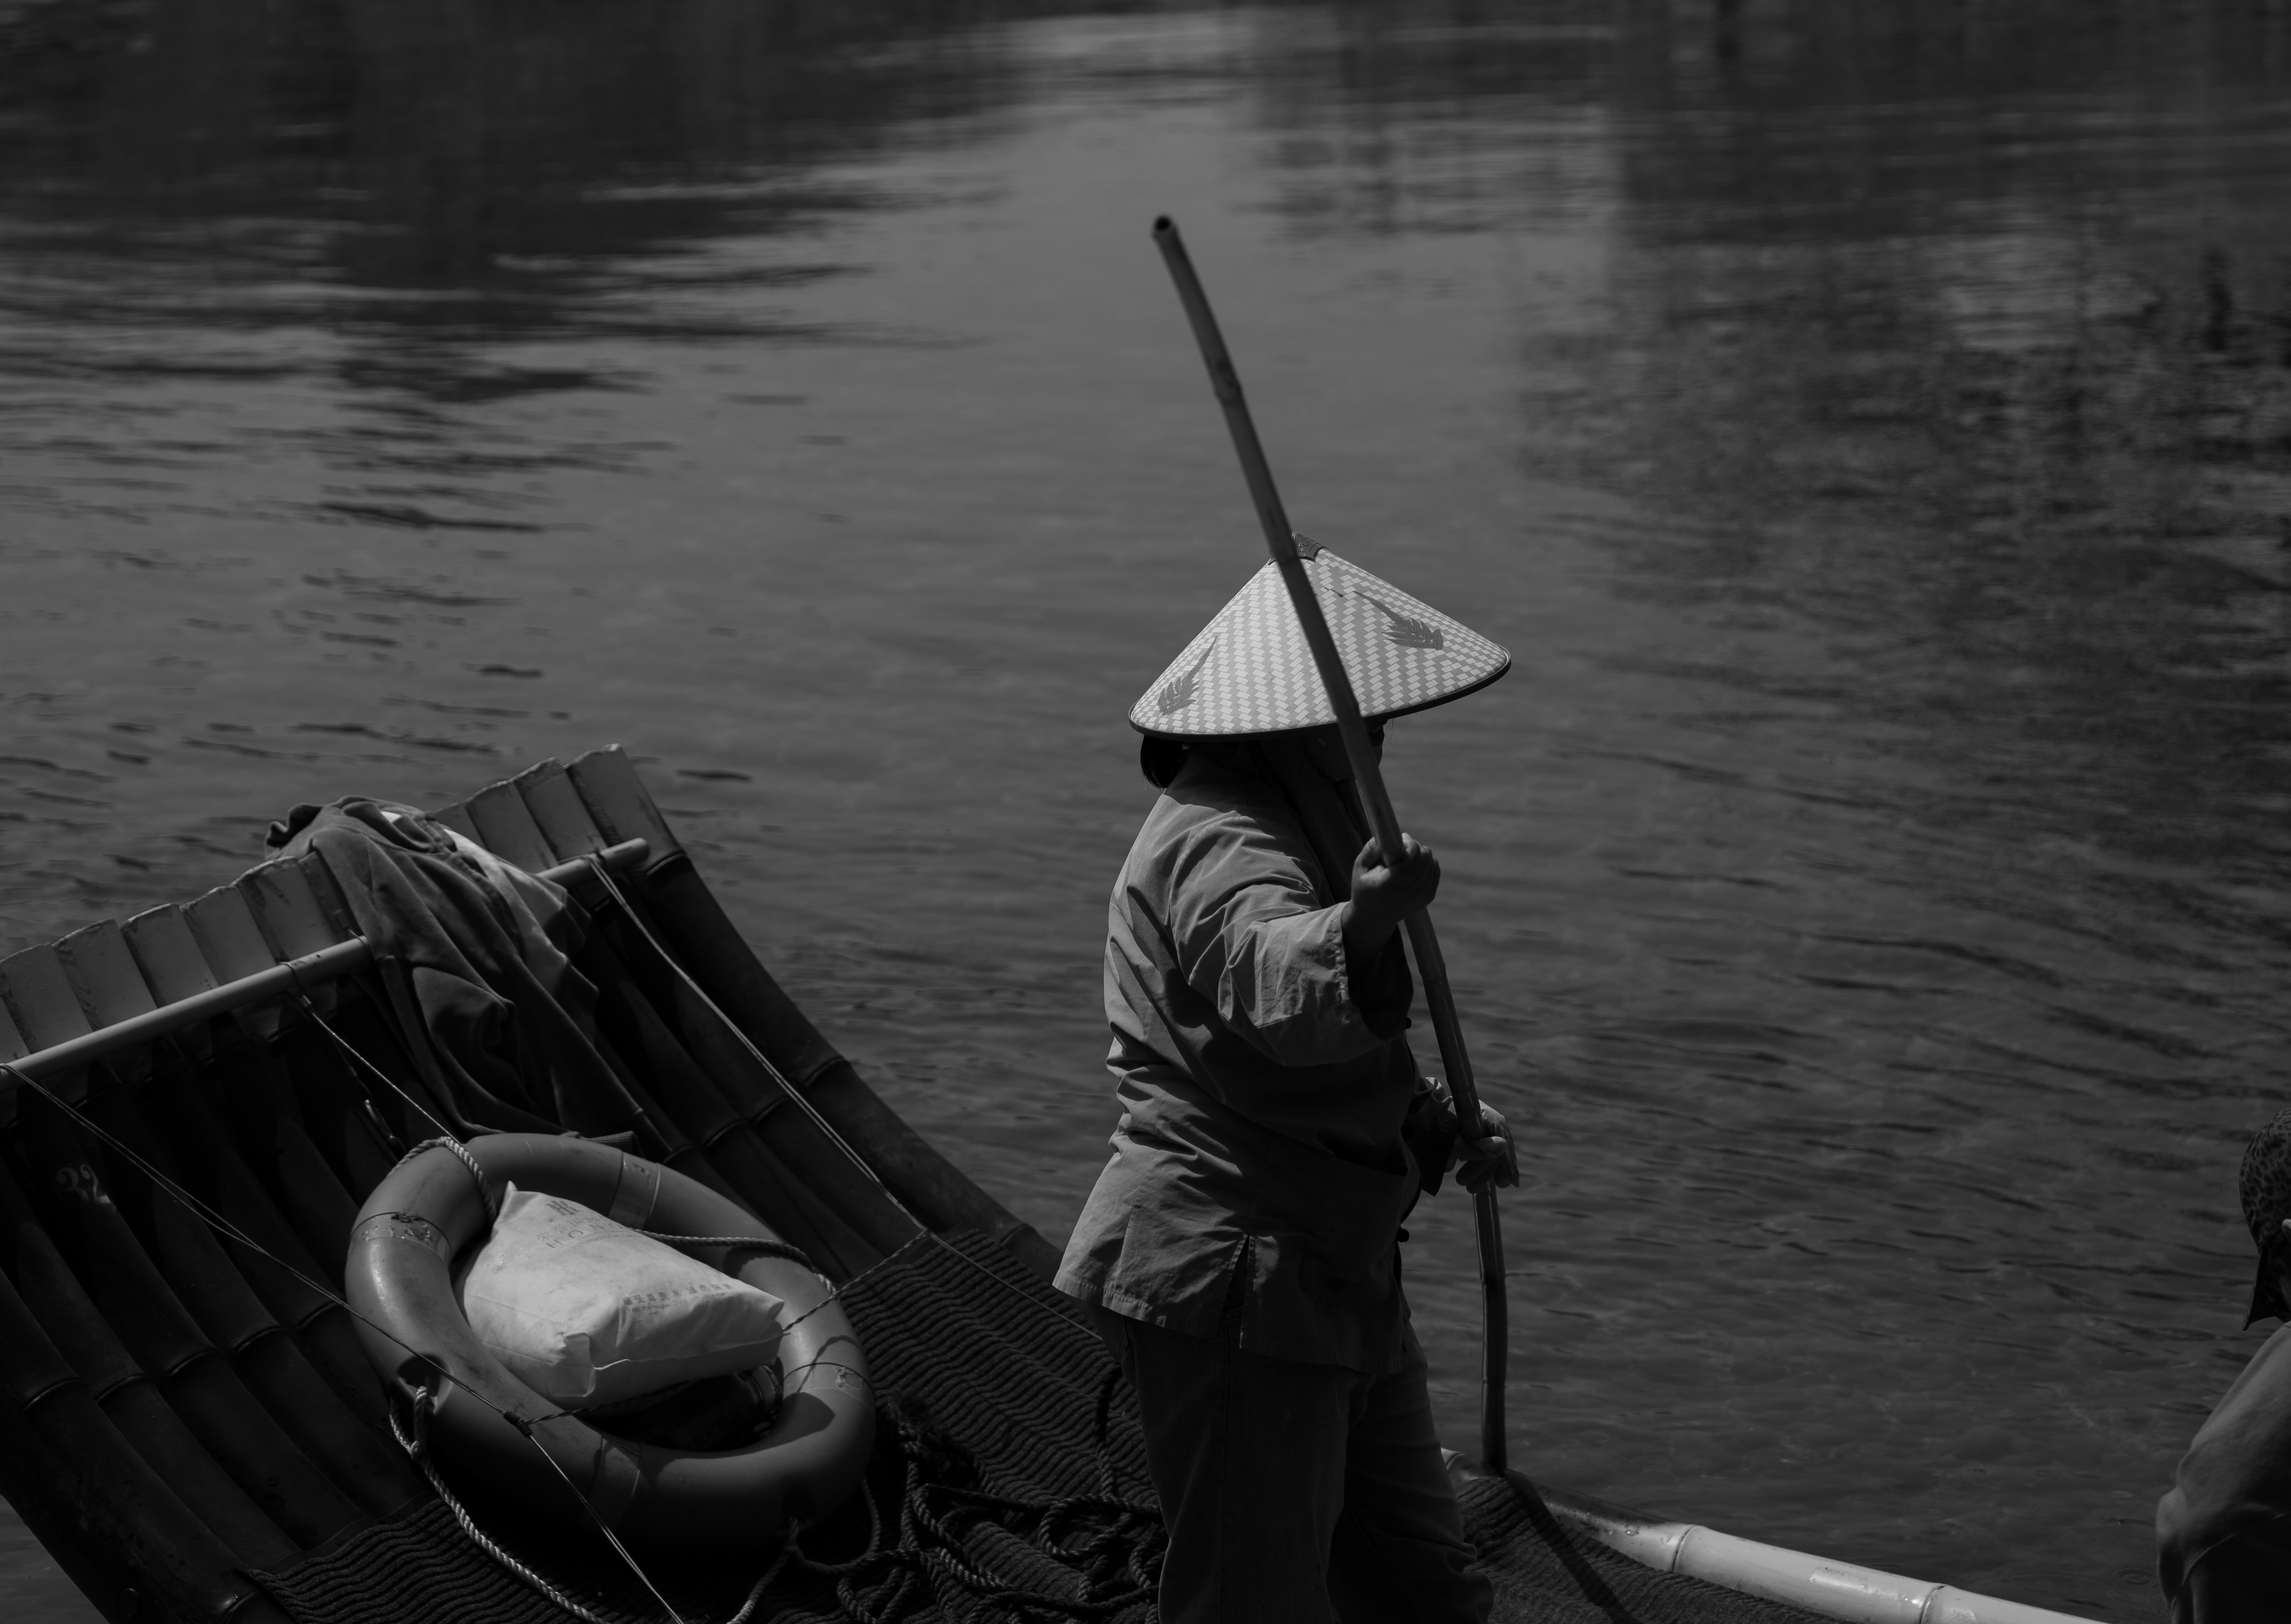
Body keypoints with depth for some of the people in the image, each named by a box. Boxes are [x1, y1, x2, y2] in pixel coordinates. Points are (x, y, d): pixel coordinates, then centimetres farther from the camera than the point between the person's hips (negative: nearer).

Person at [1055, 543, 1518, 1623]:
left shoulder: (1307, 823, 18)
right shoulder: (1219, 842, -17)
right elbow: (1273, 984, -40)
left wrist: (1441, 1125, 13)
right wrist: (1362, 926, -59)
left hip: (1329, 1281, 10)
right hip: (1225, 1289, -10)